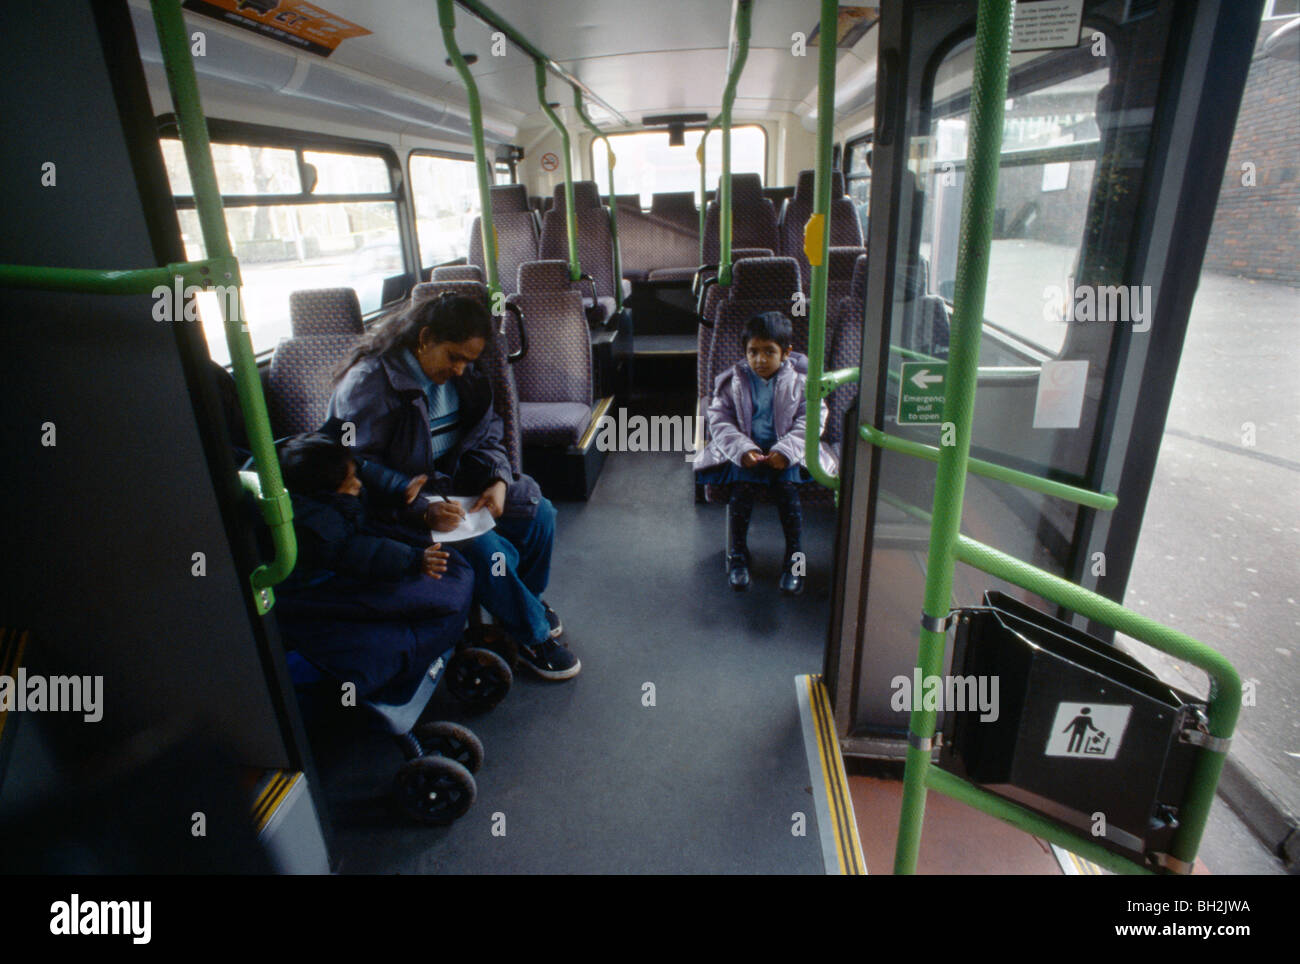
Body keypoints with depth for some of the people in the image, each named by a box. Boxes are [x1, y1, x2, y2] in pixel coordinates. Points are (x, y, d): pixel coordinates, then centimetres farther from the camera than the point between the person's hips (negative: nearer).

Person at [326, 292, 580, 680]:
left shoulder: (463, 374, 3)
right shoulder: (368, 384, -20)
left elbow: (486, 434, 8)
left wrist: (498, 480, -12)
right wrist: (423, 510, -34)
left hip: (454, 483, 8)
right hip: (401, 507, -7)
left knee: (538, 512, -4)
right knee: (489, 550, -26)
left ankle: (526, 601, 21)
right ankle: (534, 638, -2)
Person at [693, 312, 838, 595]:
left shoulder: (800, 381, 2)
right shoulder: (733, 382, 3)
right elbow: (720, 421, -1)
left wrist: (786, 450, -17)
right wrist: (743, 450, -16)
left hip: (785, 452, 0)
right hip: (744, 452, 1)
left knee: (787, 488, -24)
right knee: (742, 488, -24)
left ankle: (794, 557, -8)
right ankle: (738, 552, -5)